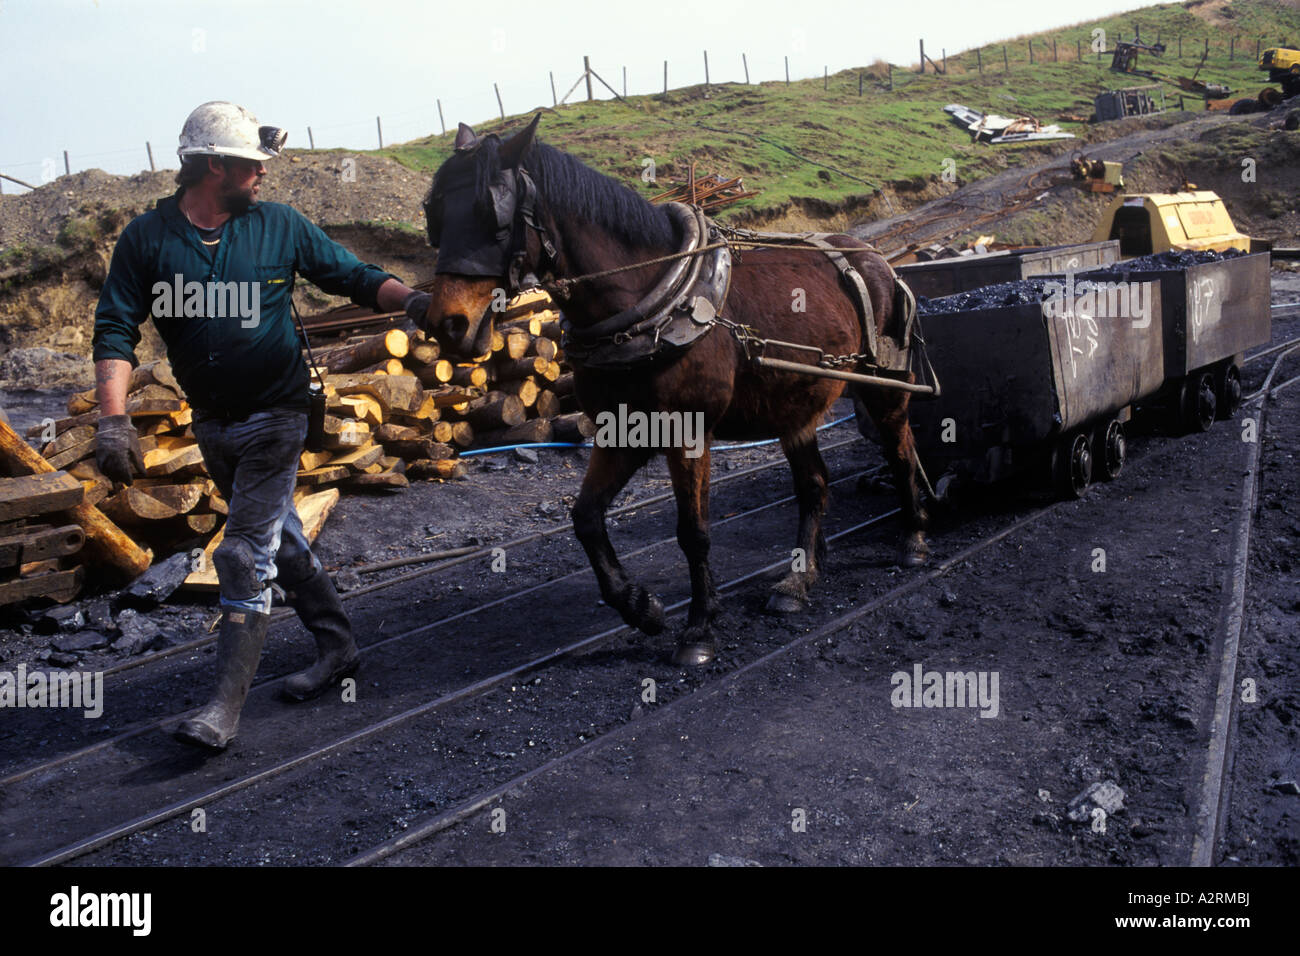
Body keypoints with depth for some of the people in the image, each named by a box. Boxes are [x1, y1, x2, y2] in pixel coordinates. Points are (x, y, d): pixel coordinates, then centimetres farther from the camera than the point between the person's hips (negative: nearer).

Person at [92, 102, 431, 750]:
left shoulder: (279, 226, -6)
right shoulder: (147, 238, -5)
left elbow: (353, 277, -1)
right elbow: (116, 330, -8)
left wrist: (411, 301, -21)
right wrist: (113, 418, -21)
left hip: (275, 417, -3)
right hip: (210, 423, 4)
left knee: (246, 555, -8)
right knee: (278, 538, 16)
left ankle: (226, 704, -2)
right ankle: (337, 646, 33)